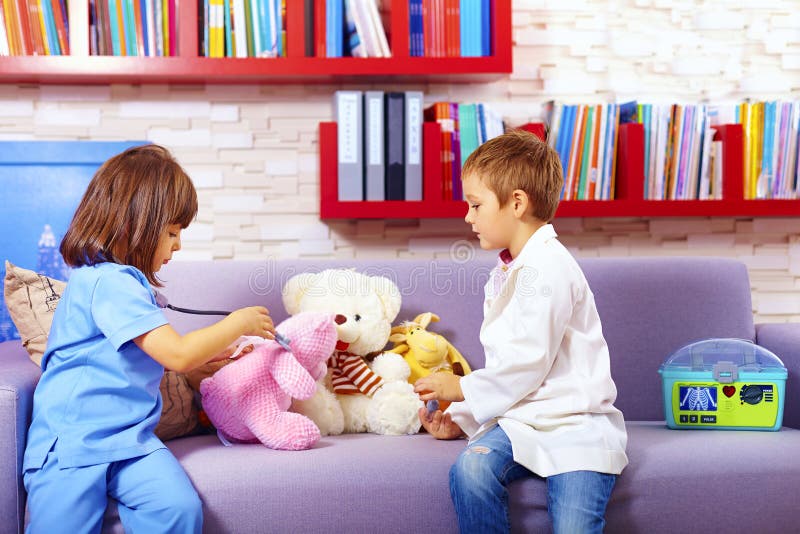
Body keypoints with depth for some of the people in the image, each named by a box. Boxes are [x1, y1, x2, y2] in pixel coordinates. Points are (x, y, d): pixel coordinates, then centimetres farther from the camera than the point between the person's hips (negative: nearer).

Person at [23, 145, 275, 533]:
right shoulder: (109, 282, -16)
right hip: (72, 441, -8)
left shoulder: (123, 282, 18)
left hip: (129, 438, 8)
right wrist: (239, 323, -5)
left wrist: (213, 352, 24)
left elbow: (161, 354, 33)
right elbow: (179, 356, -19)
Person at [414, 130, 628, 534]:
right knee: (470, 469, -24)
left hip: (575, 426, -7)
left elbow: (528, 364, -17)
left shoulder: (547, 269, -12)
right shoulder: (504, 273, 20)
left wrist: (462, 388, -4)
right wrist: (461, 418, 12)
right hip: (518, 420, 7)